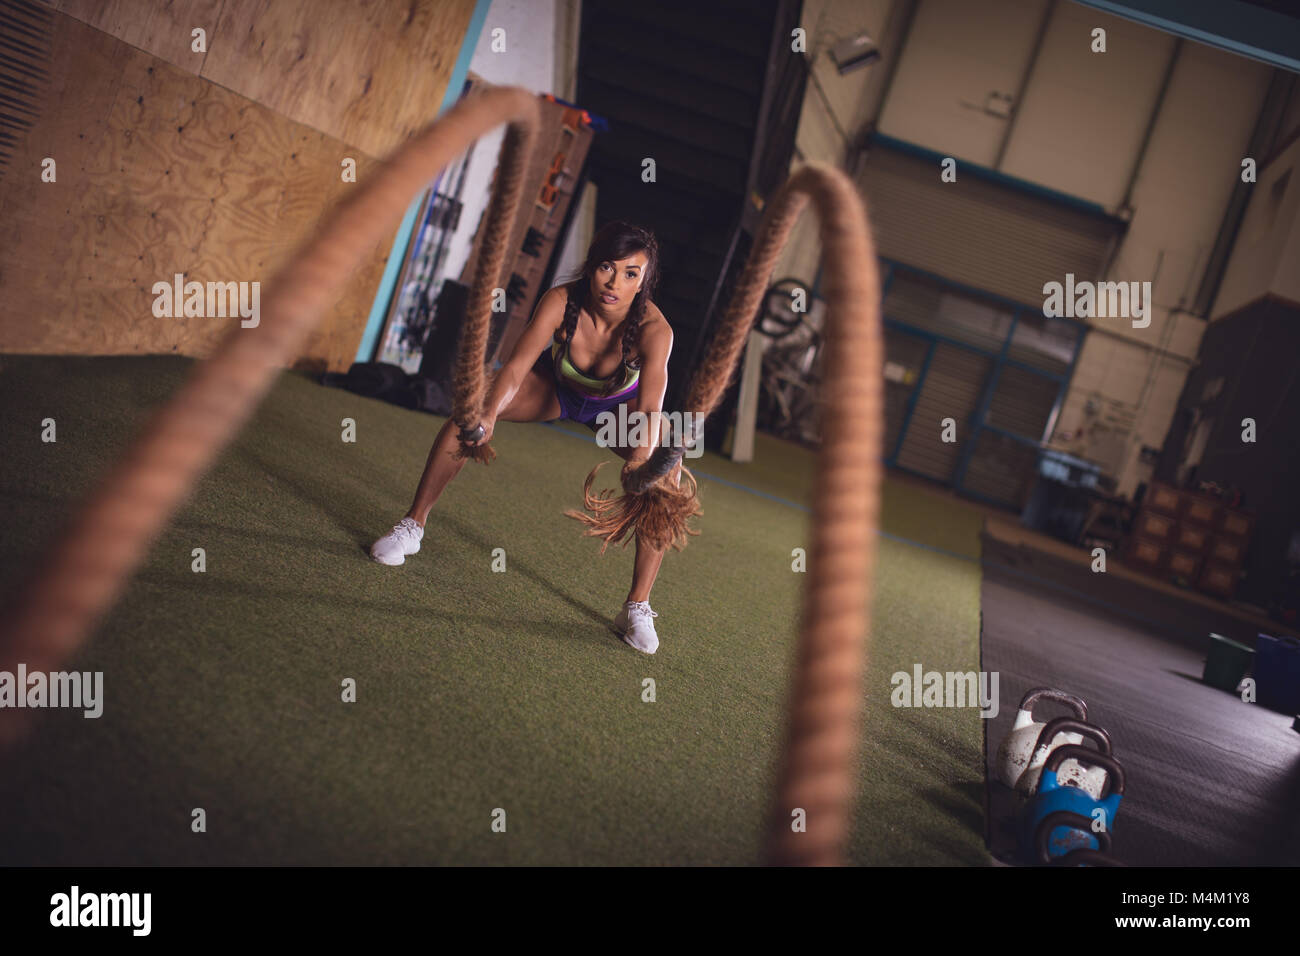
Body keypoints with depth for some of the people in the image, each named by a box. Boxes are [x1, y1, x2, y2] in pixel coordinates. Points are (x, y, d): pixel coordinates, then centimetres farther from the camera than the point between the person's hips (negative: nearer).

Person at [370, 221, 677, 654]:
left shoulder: (654, 329, -36)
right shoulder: (562, 301, -33)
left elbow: (651, 409, -47)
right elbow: (517, 366, -41)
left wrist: (642, 462, -64)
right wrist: (488, 414, -60)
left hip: (619, 405, 0)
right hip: (557, 386, 1)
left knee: (667, 472, -25)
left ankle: (637, 606, -16)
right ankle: (412, 525, -7)